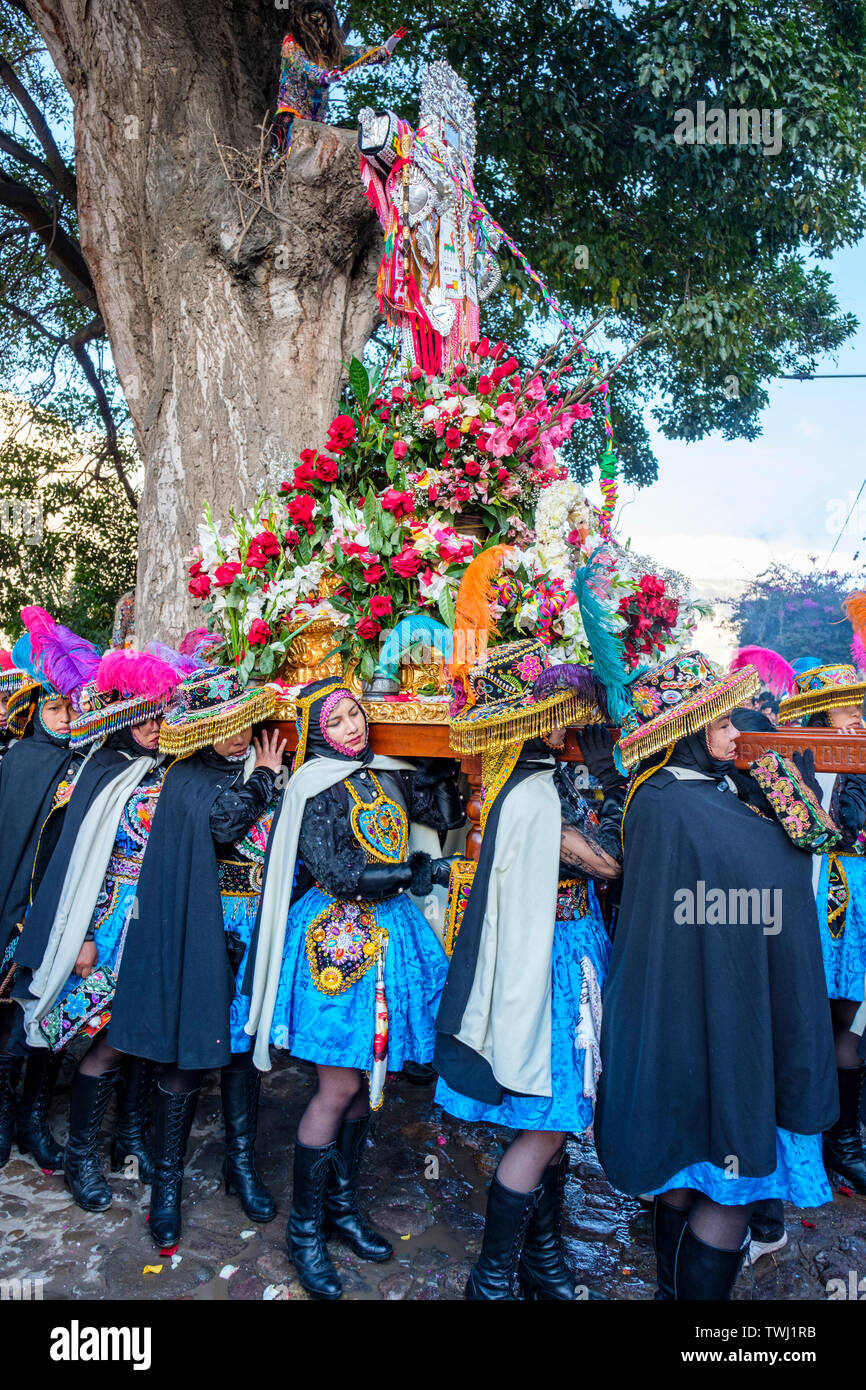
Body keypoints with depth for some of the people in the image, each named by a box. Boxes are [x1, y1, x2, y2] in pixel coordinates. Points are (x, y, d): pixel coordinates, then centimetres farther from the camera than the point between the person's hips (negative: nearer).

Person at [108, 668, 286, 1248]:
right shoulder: (189, 774, -4)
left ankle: (242, 1161, 32)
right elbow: (221, 820, -22)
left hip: (260, 926, 3)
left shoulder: (274, 764, 7)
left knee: (243, 1042, 14)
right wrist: (264, 779, -10)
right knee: (189, 1051, 3)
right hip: (204, 926, -3)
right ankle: (167, 1178, 22)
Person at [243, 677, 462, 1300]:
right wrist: (418, 871, -17)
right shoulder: (315, 788, -9)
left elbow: (447, 812, 7)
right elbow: (336, 875, -16)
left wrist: (452, 758, 0)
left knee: (367, 1079, 14)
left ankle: (343, 1205, 33)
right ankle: (305, 1228, 19)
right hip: (338, 939, -6)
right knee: (339, 1087, 0)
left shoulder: (390, 776, 9)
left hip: (389, 935, 6)